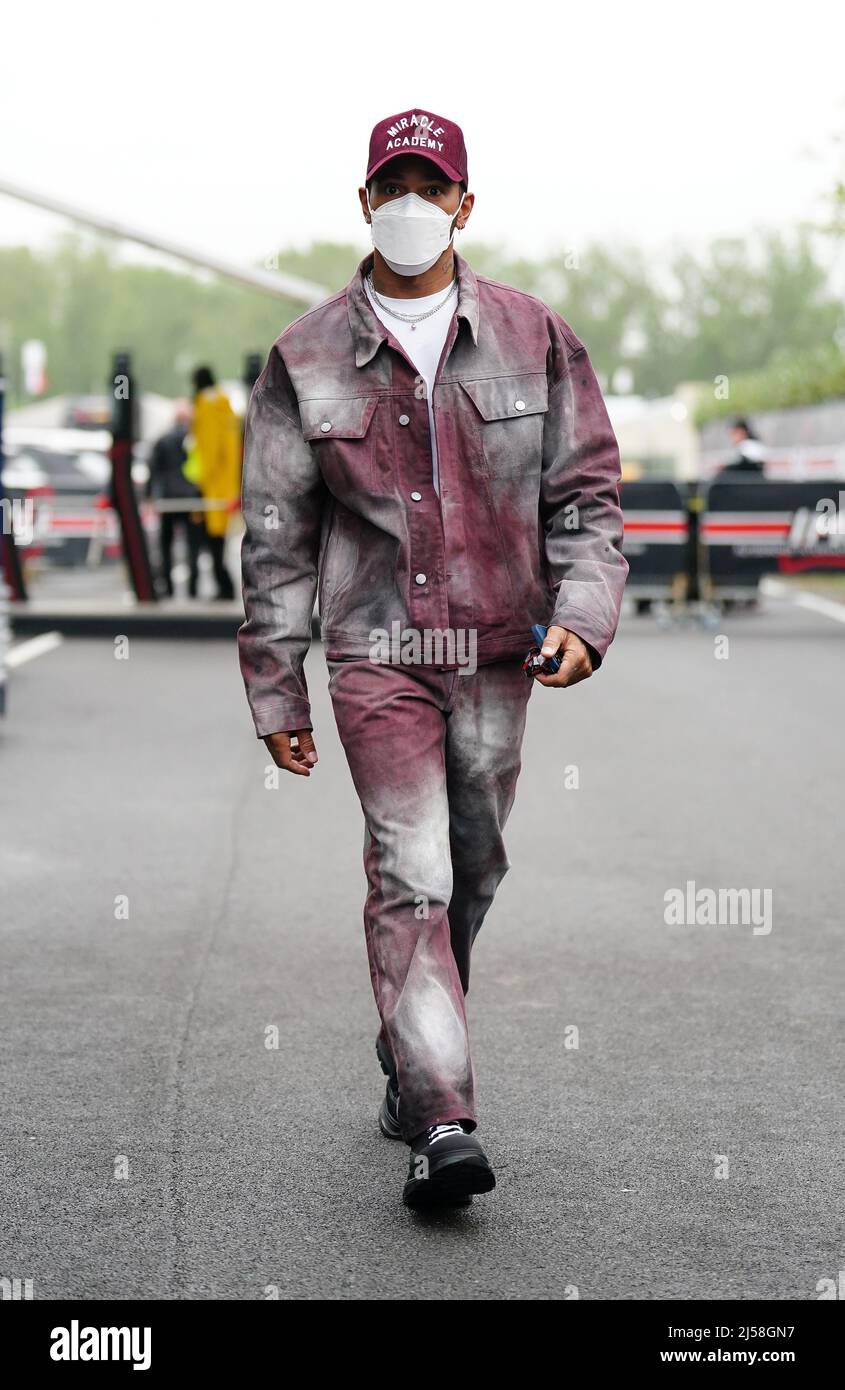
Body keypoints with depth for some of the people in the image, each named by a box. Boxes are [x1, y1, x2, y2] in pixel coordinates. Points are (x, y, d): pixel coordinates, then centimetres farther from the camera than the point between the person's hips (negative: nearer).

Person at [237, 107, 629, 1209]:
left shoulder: (533, 337, 5)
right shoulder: (308, 357, 2)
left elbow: (585, 490, 8)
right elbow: (276, 537, 5)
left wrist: (583, 613, -8)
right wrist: (275, 692, 4)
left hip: (498, 653, 2)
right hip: (377, 654, -2)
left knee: (473, 870, 12)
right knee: (411, 875, -12)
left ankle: (410, 1054, 35)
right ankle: (443, 1125, -14)